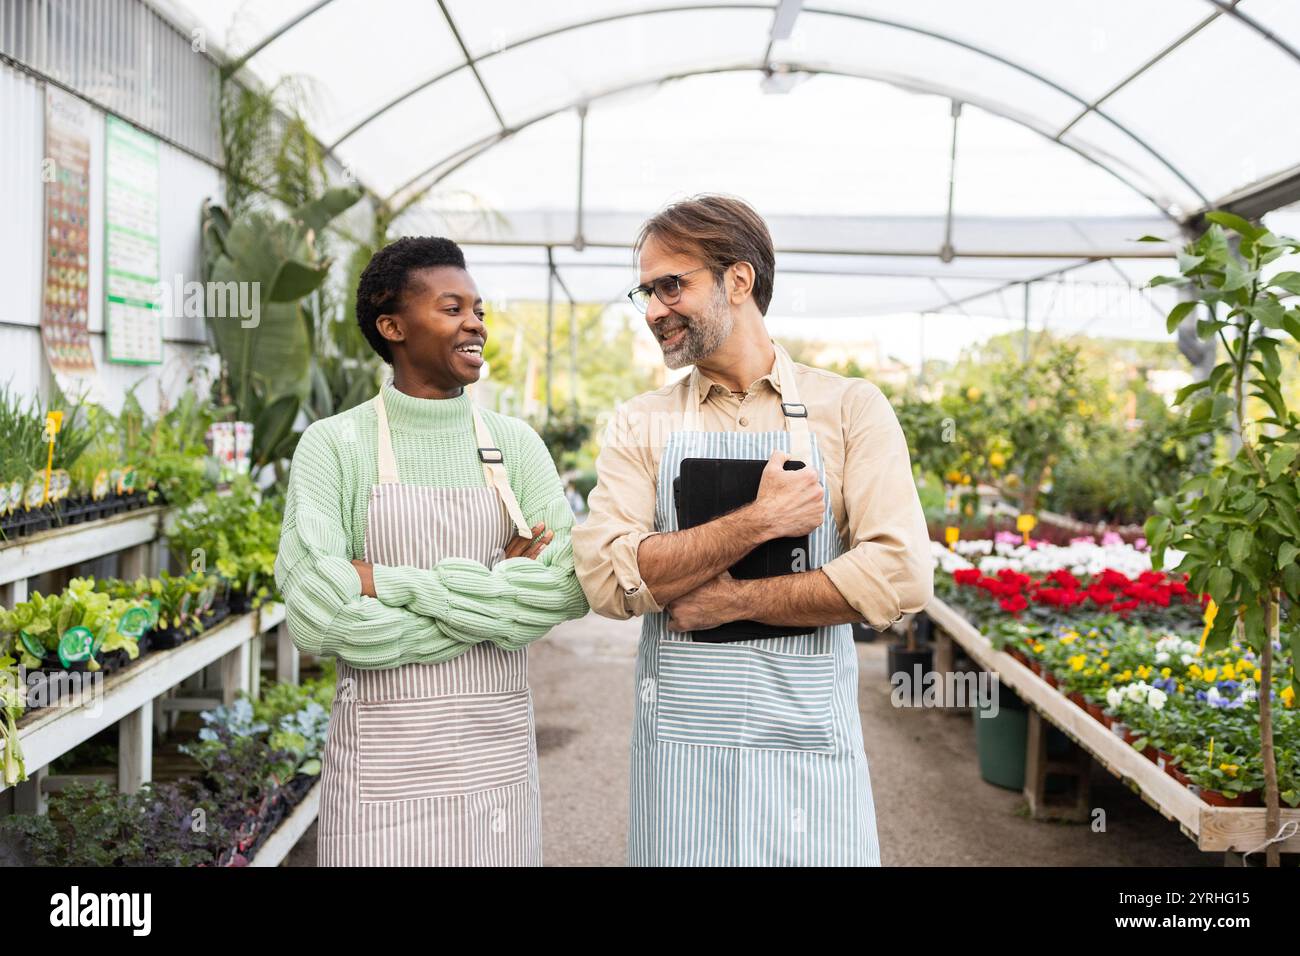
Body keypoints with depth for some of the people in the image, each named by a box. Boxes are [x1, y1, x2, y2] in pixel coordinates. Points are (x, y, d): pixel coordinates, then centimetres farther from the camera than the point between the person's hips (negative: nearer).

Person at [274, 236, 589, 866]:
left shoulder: (515, 444, 2)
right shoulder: (334, 446, -7)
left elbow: (568, 589, -11)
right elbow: (317, 617, -19)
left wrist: (387, 581, -16)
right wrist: (495, 589, -15)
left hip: (499, 749, 3)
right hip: (381, 757, -3)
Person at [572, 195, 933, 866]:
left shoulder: (850, 408, -1)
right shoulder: (638, 425, 3)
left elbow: (899, 577, -12)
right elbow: (606, 579, -10)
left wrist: (731, 599, -13)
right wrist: (758, 522, -17)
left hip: (810, 742, -1)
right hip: (679, 746, 1)